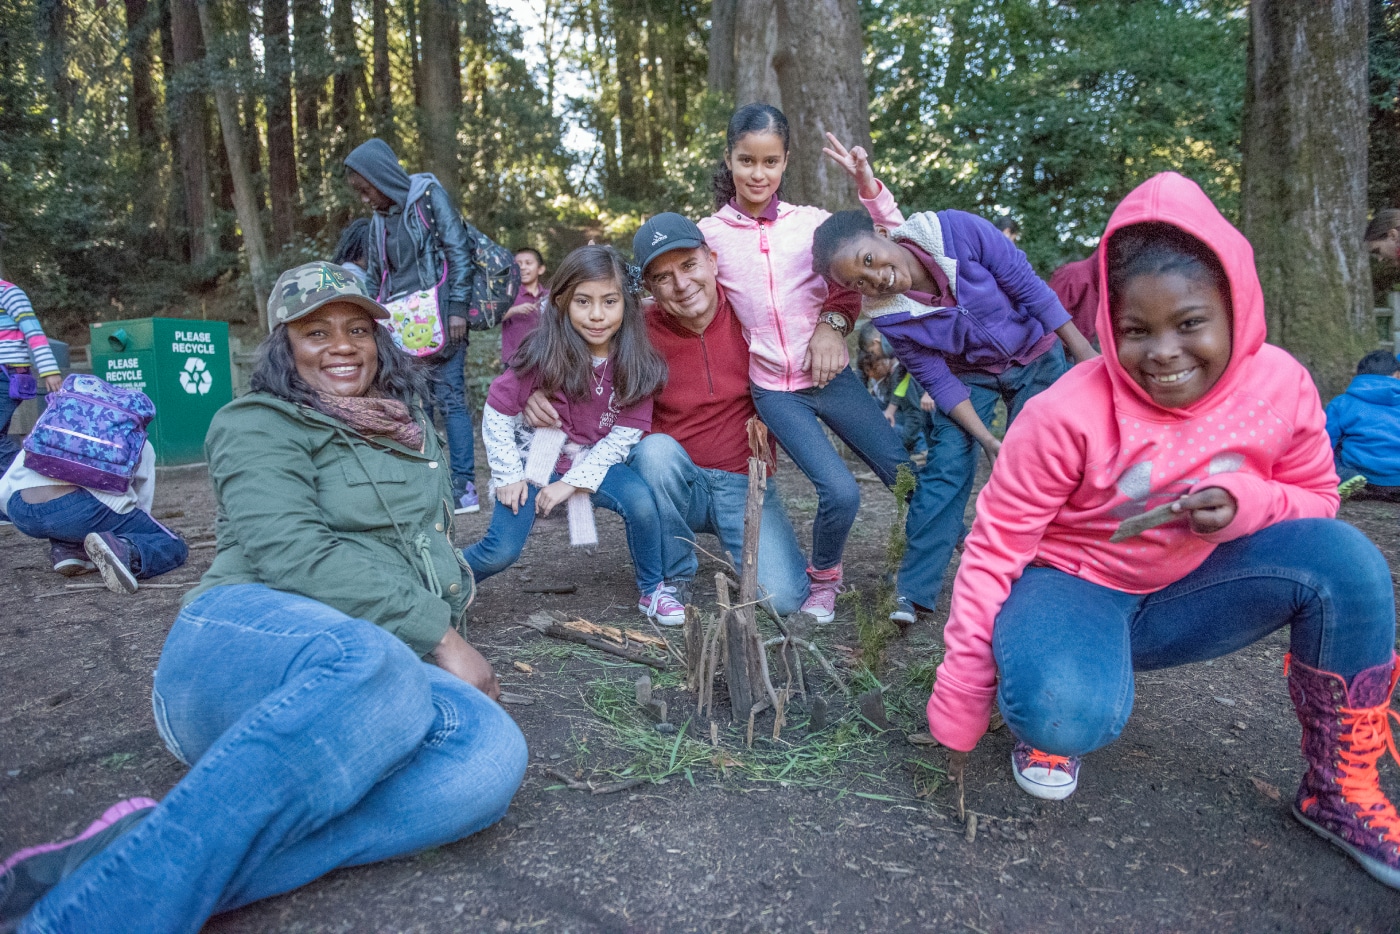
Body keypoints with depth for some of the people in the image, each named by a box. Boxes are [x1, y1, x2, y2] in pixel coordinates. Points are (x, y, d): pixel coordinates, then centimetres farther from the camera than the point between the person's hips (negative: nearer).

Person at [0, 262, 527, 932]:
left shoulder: (414, 433, 28)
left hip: (395, 666, 5)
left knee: (492, 751, -32)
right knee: (375, 666, -43)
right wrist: (437, 633, -12)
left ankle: (172, 860, -35)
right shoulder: (259, 425, 8)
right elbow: (293, 555, -8)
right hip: (253, 637, -5)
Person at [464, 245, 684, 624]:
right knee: (501, 552, -15)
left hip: (593, 462, 2)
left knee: (641, 501, -26)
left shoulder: (634, 364, -12)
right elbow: (498, 411, -10)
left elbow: (624, 434, -10)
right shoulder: (543, 353, -19)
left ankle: (653, 591, -3)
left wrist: (572, 482, -16)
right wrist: (508, 475, -12)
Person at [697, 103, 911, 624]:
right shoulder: (710, 234, 1)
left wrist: (867, 183, -12)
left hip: (832, 376, 2)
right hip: (773, 389, -2)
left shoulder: (811, 222, 1)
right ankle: (823, 580, 13)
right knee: (840, 491, -17)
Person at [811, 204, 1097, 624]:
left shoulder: (958, 231, -30)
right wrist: (989, 441, -24)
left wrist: (1086, 354, -16)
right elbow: (939, 383, -17)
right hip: (969, 375, 0)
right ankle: (913, 590, -5)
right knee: (945, 467, -11)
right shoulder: (888, 317, -24)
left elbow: (1029, 287, -20)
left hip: (1037, 355, 0)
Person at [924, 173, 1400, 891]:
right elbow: (995, 550, -18)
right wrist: (957, 713, -15)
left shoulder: (1281, 386, -11)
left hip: (1184, 596, 4)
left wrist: (1247, 503, -23)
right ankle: (1050, 716, 4)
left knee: (1342, 558, -21)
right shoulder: (1066, 415, -24)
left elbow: (1317, 501, 5)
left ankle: (1339, 790, -1)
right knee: (1068, 713, -37)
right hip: (1072, 586, -4)